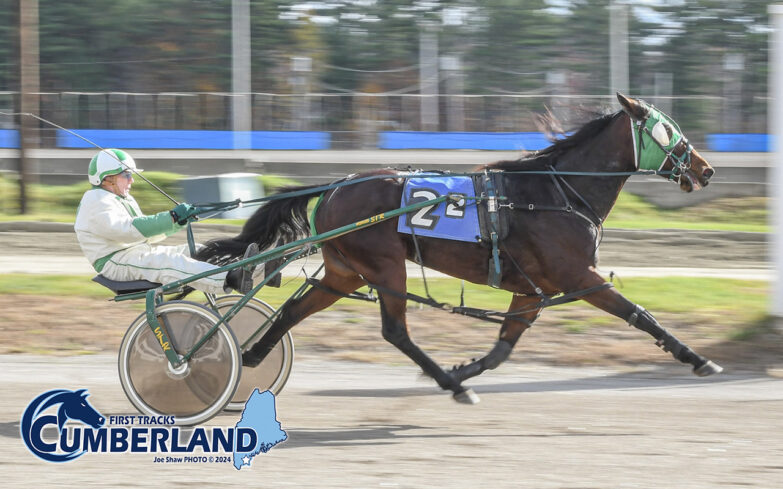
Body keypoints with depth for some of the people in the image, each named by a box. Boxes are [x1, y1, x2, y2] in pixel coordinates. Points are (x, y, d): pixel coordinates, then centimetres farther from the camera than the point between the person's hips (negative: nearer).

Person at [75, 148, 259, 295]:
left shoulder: (123, 200, 25)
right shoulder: (96, 201, -9)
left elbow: (146, 233, 18)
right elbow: (127, 229, -24)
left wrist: (180, 221, 2)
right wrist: (171, 217, -26)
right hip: (116, 263, -11)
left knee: (192, 251, -4)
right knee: (171, 264, -32)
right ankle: (232, 280, -50)